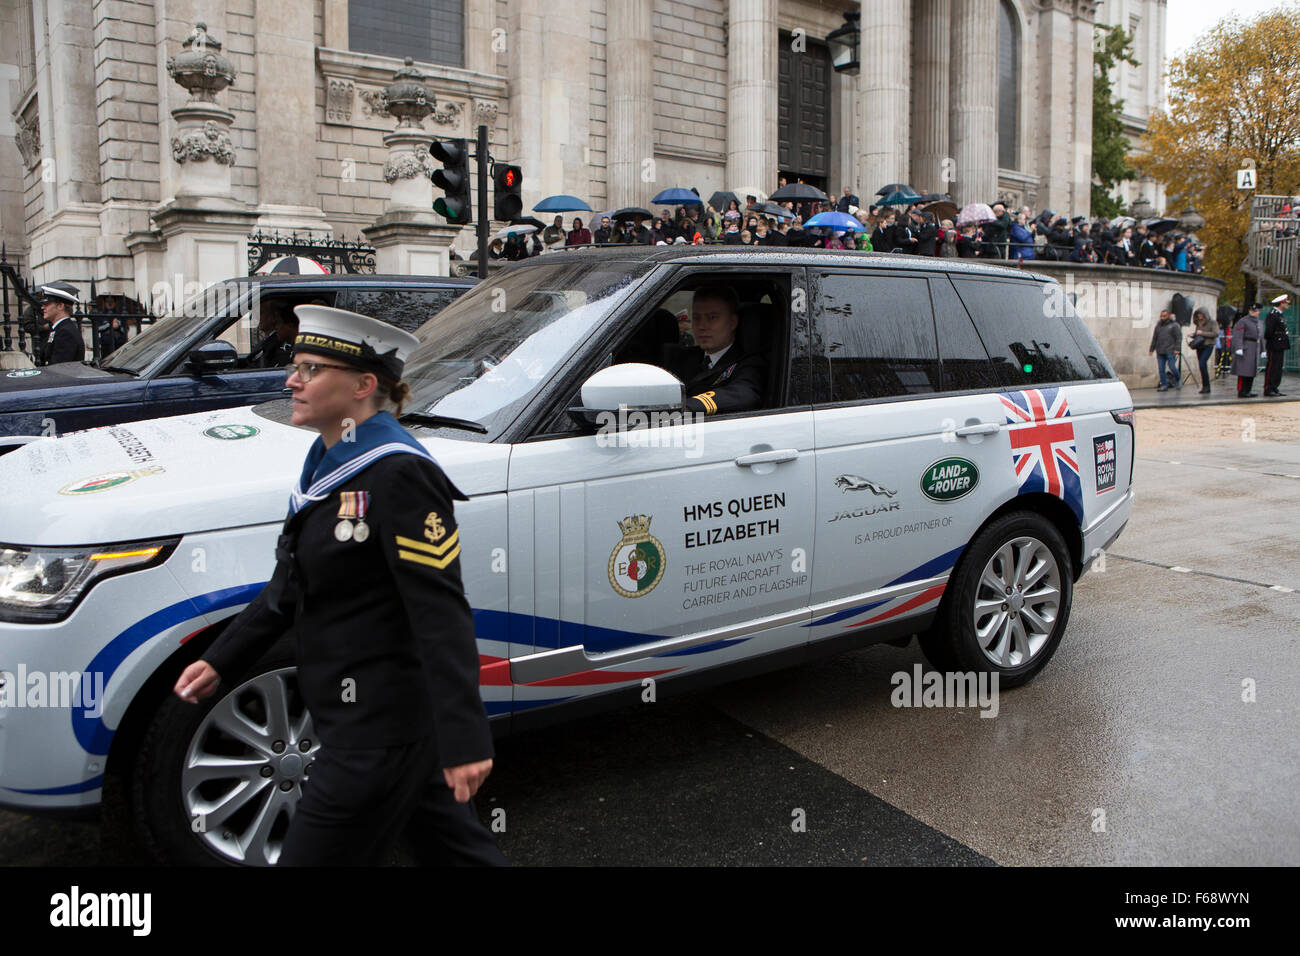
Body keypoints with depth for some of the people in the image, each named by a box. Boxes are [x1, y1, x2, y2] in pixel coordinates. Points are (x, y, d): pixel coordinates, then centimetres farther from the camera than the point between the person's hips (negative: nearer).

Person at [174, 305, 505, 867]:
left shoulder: (397, 474, -20)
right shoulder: (329, 462, 9)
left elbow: (440, 612, -25)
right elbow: (290, 586, 19)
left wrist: (463, 739, -28)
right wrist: (221, 660, 17)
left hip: (380, 726, -9)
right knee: (458, 847, 21)